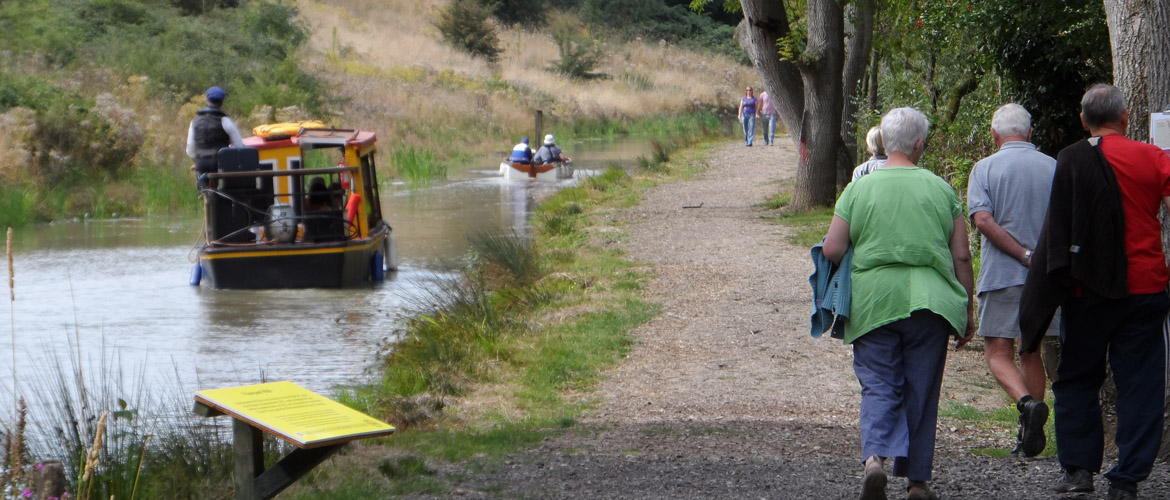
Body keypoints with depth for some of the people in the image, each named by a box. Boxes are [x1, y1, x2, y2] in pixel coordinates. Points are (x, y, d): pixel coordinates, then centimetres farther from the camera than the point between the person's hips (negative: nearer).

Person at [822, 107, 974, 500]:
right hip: (930, 302, 0)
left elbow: (831, 251, -1)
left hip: (873, 304, 0)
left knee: (878, 387, 3)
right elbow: (962, 257, 4)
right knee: (921, 392, 9)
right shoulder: (941, 190, 4)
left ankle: (875, 457, -21)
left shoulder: (858, 189, 3)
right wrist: (967, 312, 13)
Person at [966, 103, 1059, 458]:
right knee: (1031, 353, 14)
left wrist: (1024, 254, -14)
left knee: (998, 353, -1)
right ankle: (1030, 437, 16)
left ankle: (1027, 402, -27)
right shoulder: (1054, 168, 6)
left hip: (1001, 275, -4)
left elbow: (983, 220, -15)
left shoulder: (986, 168, -2)